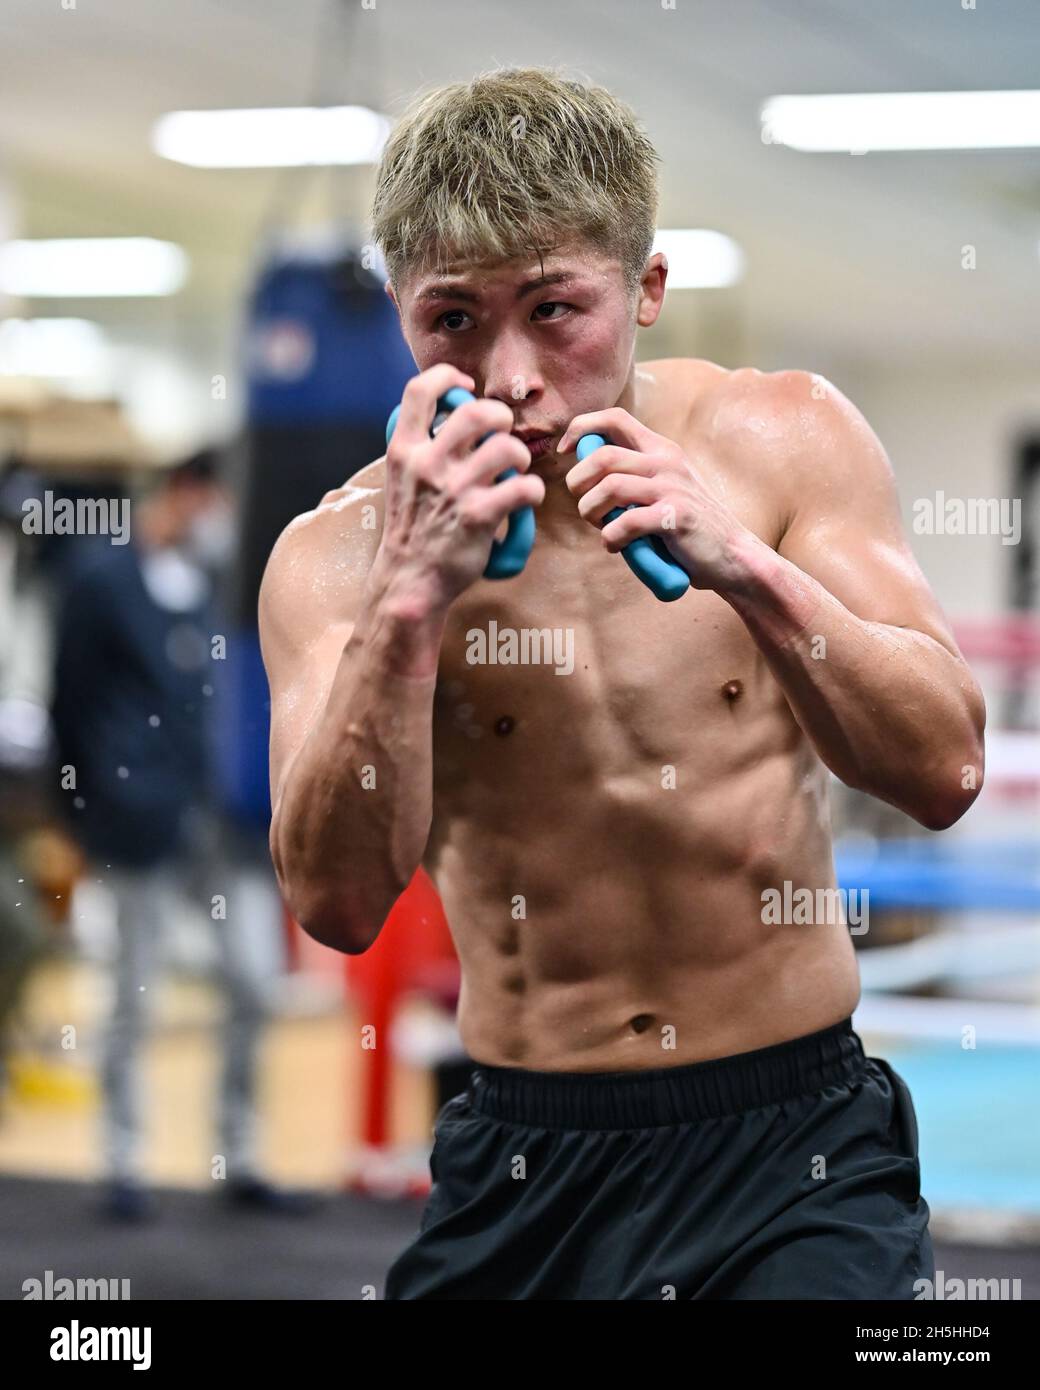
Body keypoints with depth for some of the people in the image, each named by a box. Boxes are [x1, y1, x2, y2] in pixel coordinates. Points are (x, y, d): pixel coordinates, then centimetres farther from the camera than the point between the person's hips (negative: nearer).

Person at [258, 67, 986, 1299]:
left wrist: (744, 569, -21)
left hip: (799, 1147, 0)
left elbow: (943, 773, -7)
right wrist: (408, 601, -27)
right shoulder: (339, 551, -4)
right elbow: (338, 904, -15)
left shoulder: (783, 439, 0)